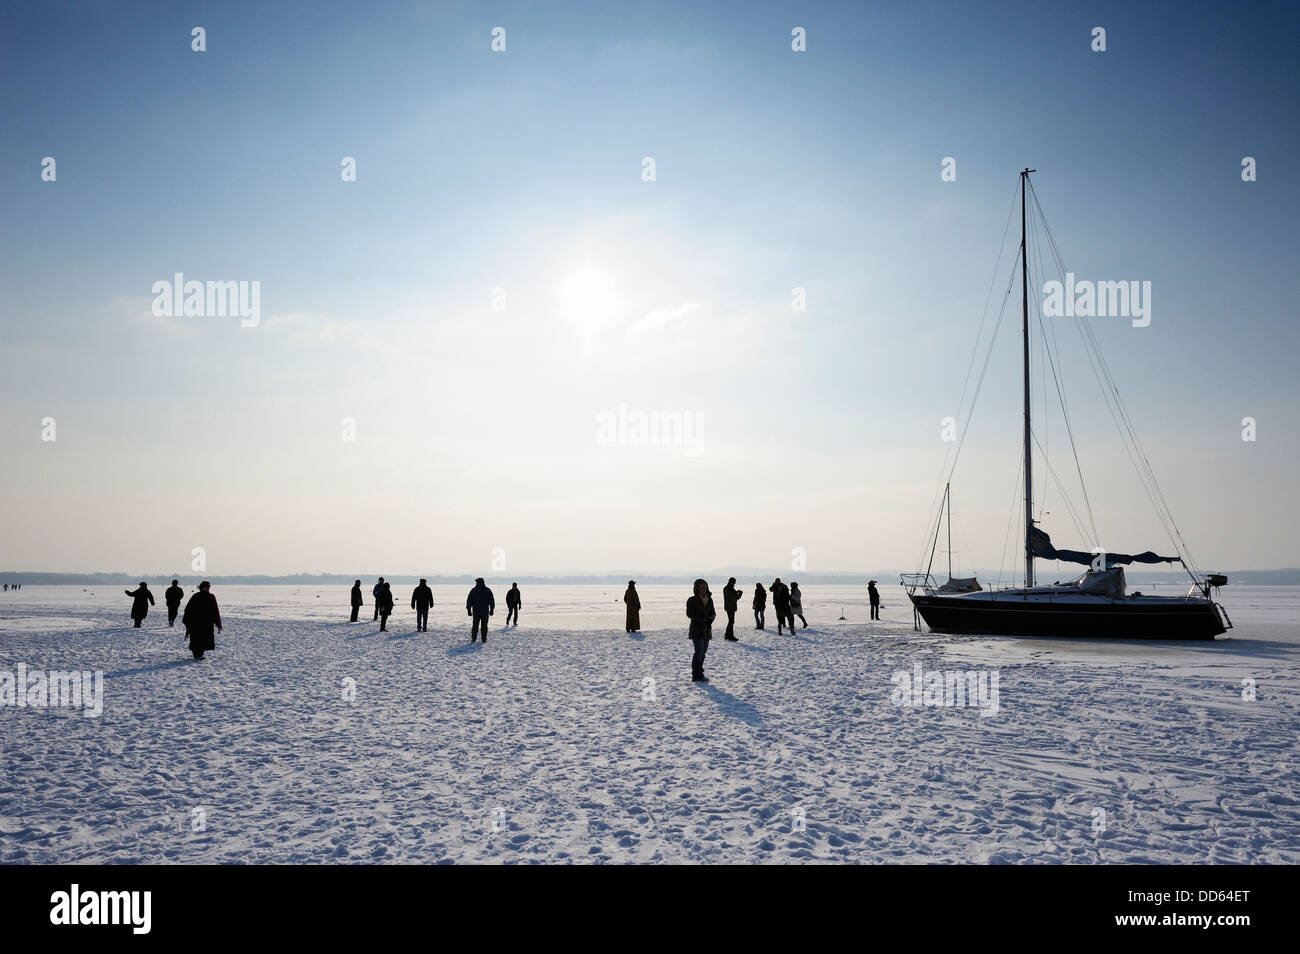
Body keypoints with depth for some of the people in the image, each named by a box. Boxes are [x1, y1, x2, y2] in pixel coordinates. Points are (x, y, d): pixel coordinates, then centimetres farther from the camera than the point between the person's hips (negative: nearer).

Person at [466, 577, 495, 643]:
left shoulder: (473, 591, 0)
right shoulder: (487, 591, -1)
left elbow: (469, 601, 0)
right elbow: (492, 601, -1)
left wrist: (469, 610, 6)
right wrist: (492, 610, 4)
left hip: (476, 612, 1)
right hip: (485, 612, -1)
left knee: (475, 625, 10)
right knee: (484, 626, 4)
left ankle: (473, 638, 8)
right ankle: (484, 639, 1)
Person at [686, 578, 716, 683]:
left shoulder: (709, 600, 9)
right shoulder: (692, 600, -7)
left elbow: (713, 612, 11)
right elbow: (689, 614, -12)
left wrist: (710, 619, -13)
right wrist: (702, 620, -22)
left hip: (707, 629, 6)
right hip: (697, 629, -6)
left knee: (703, 651, 8)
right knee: (699, 652, -11)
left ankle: (698, 674, 17)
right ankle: (696, 676, -8)